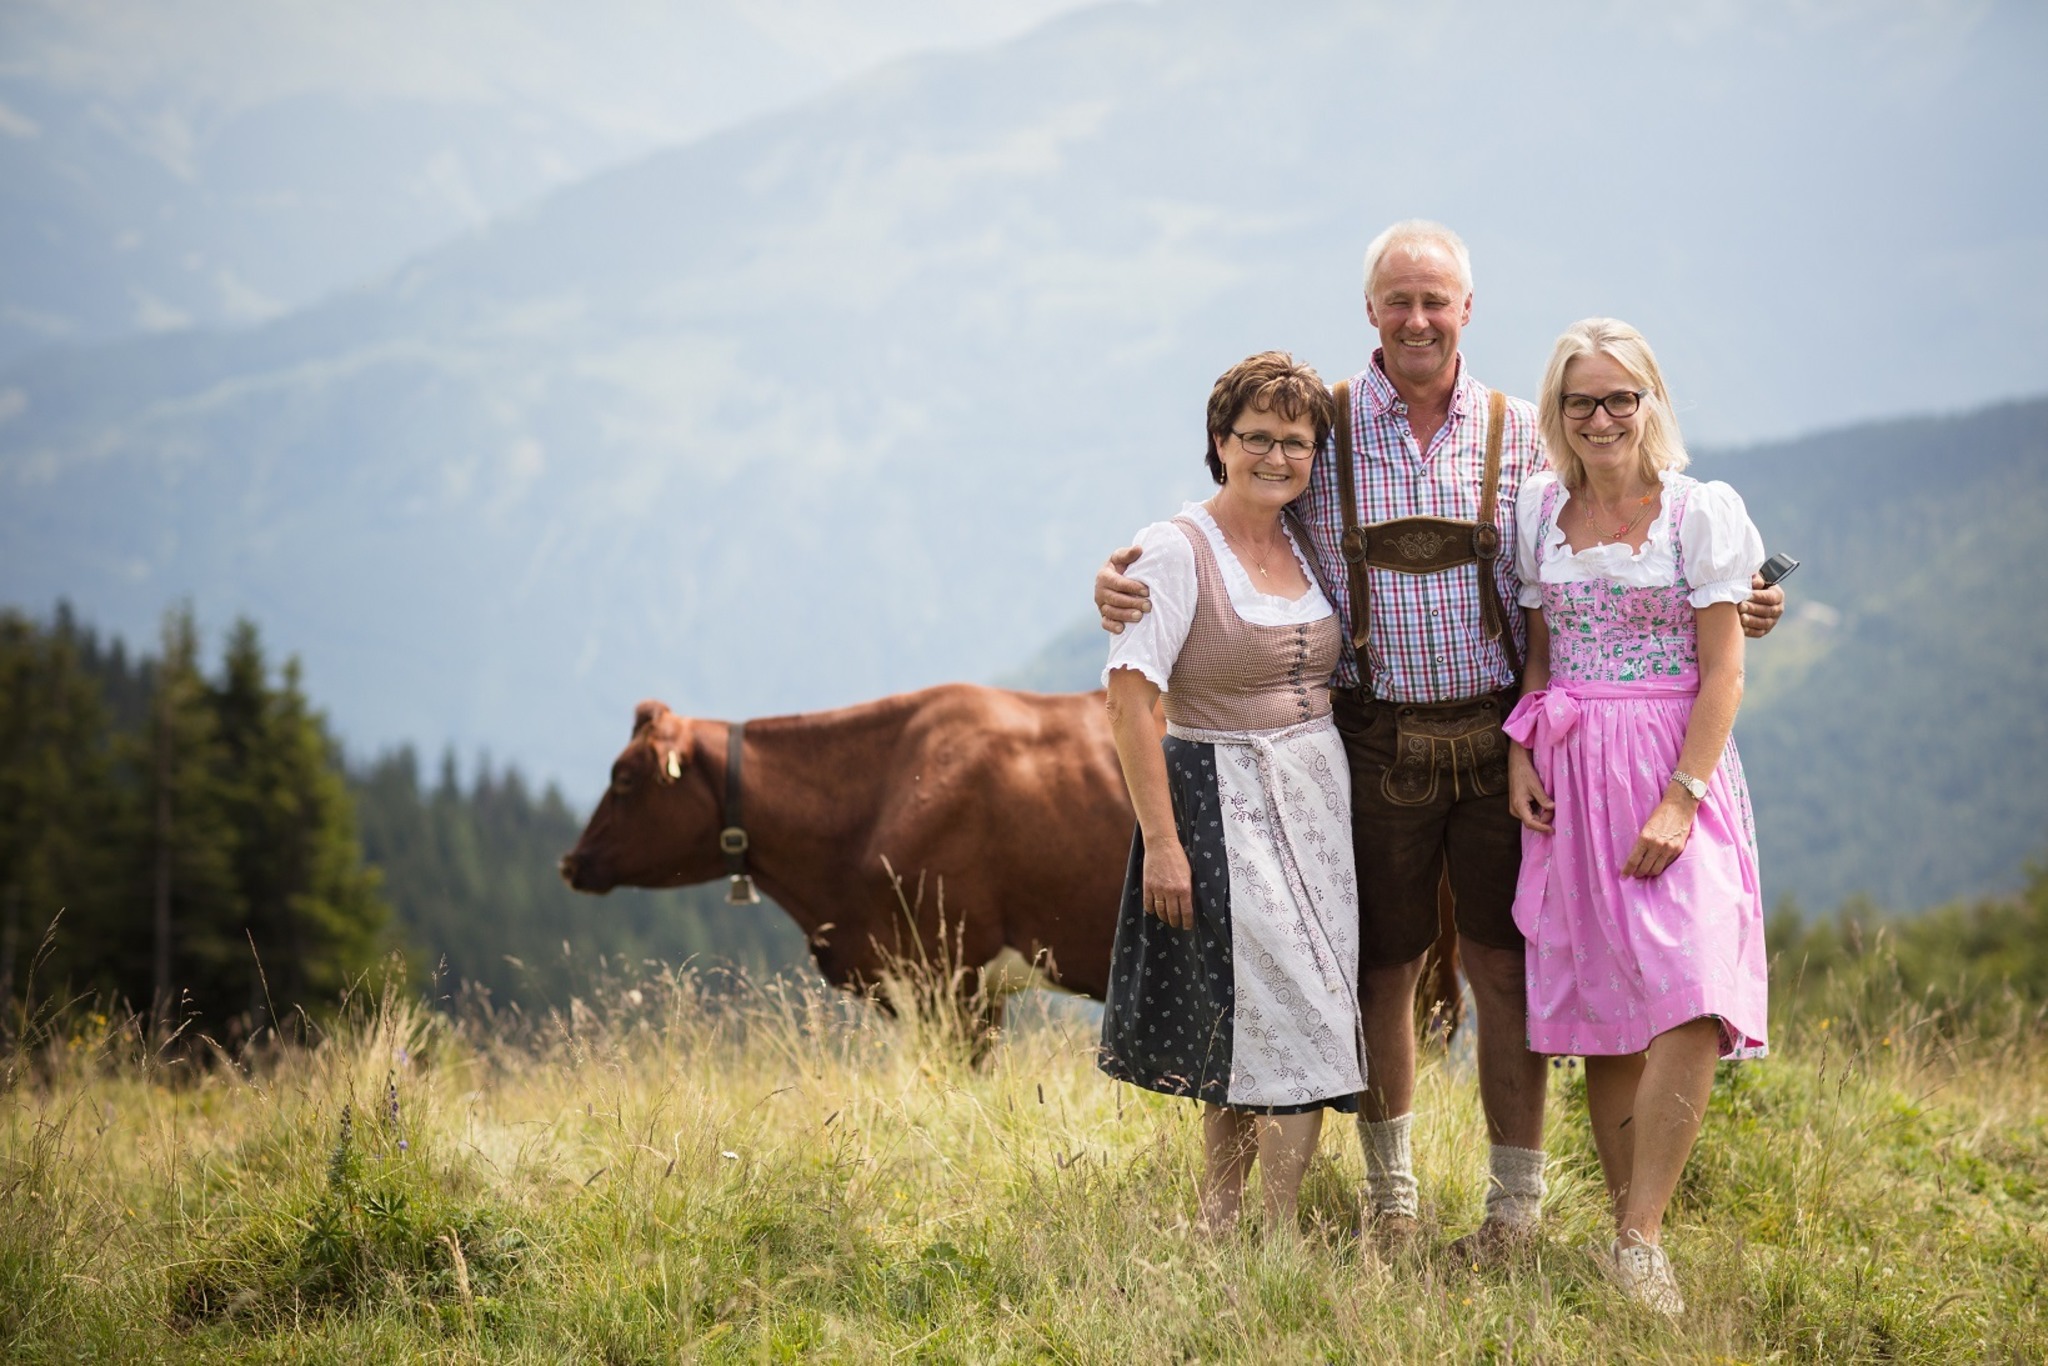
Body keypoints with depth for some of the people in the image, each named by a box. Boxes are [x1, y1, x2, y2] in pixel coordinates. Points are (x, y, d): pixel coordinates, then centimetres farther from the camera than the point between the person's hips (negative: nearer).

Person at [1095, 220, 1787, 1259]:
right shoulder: (1323, 428, 2)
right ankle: (1388, 1179, 25)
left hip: (1498, 734, 0)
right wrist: (1124, 579, -9)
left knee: (1502, 960, 1)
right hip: (1378, 738, 0)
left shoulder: (1516, 433, 4)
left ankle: (1518, 1197, 13)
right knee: (1383, 963, 7)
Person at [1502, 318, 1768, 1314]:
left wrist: (1681, 798, -14)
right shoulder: (1538, 512, 10)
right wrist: (1520, 753, 2)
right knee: (1600, 1012, 2)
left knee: (1691, 1001, -18)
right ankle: (1629, 1224, 9)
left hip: (1676, 771, -3)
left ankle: (1638, 1238, -15)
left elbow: (1723, 671, -5)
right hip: (1568, 780, 4)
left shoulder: (1703, 512, -2)